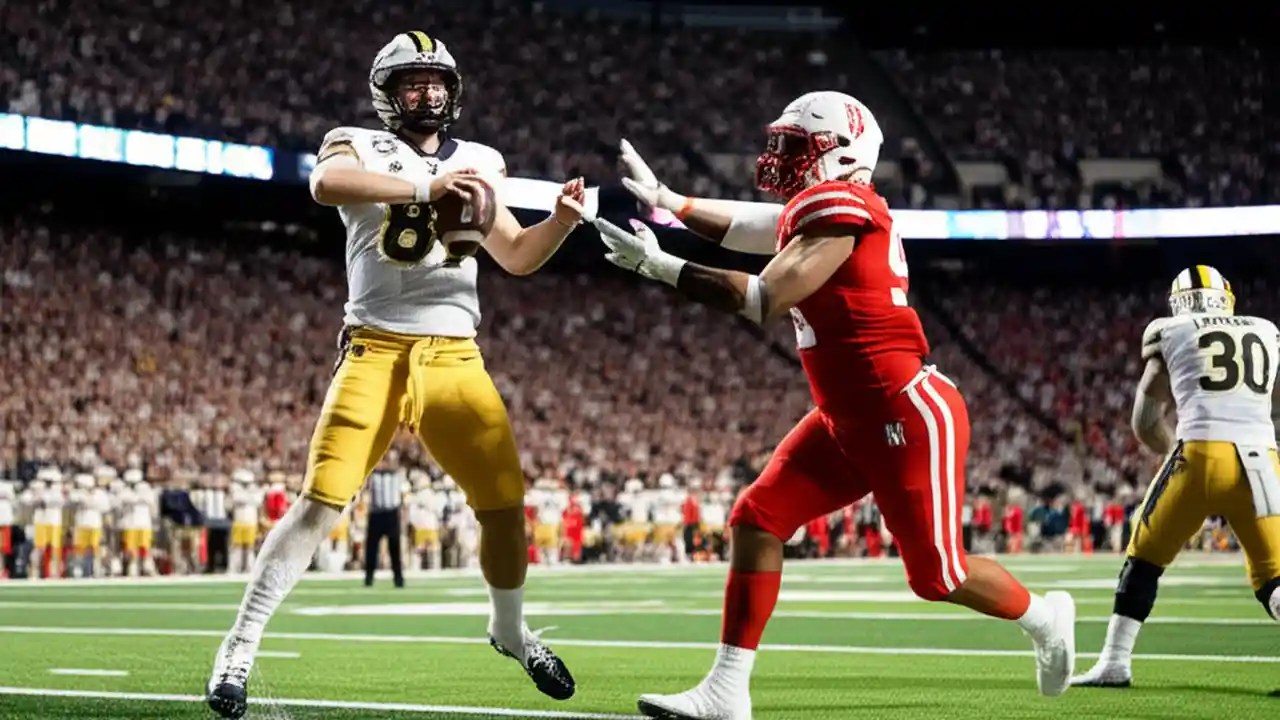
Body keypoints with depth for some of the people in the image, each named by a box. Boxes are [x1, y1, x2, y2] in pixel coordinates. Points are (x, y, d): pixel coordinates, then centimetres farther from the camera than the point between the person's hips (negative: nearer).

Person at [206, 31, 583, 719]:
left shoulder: (474, 164, 15)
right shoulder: (361, 148, 0)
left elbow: (517, 257, 20)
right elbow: (326, 184, -24)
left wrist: (561, 220, 1)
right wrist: (425, 185, -29)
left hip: (456, 359, 4)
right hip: (377, 353, -4)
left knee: (504, 501, 3)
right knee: (320, 502, -13)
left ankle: (510, 629, 29)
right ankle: (239, 648, -5)